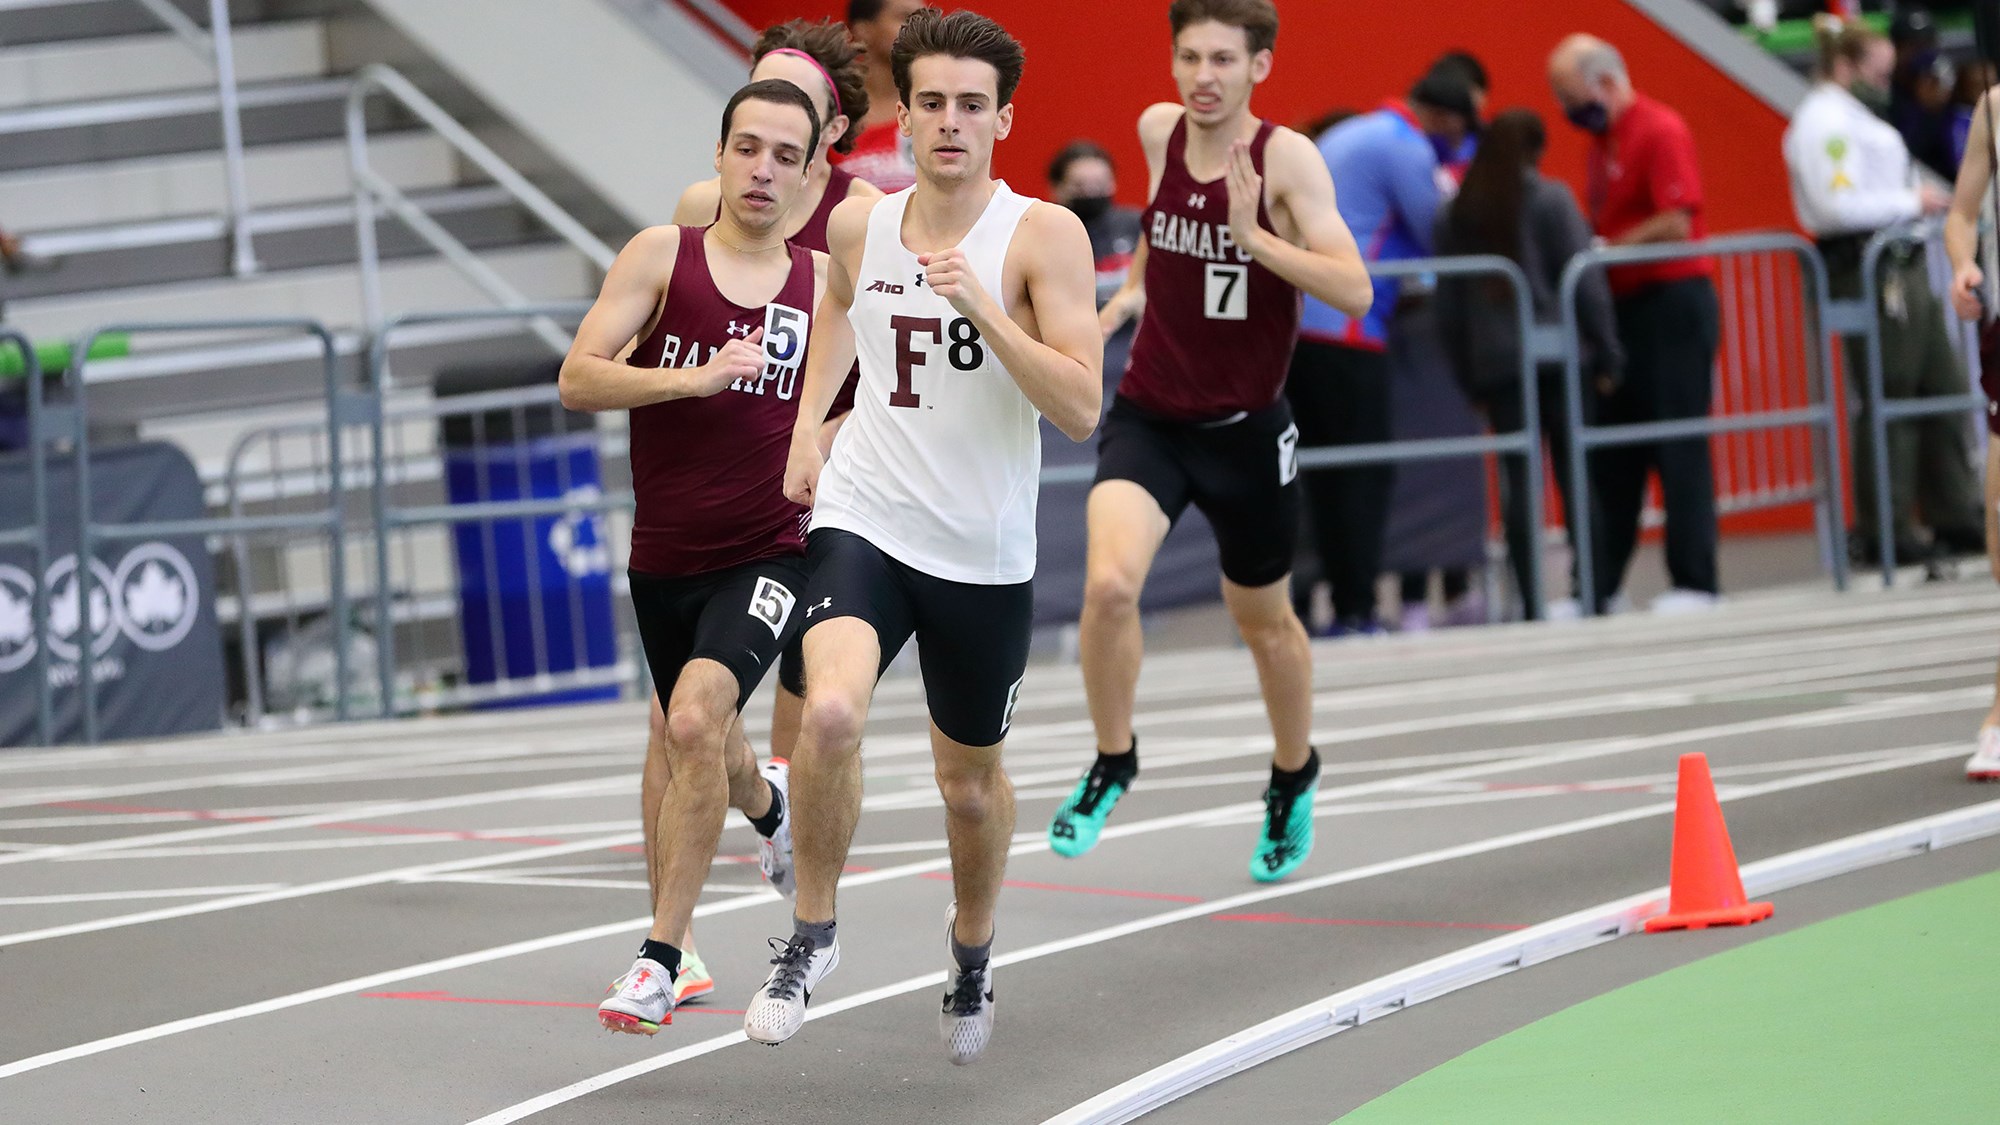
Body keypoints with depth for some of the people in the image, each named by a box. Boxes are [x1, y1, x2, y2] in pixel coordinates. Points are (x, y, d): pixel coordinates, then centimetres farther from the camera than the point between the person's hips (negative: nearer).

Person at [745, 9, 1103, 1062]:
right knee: (830, 711, -27)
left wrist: (982, 309, -27)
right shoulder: (858, 226, 2)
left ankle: (972, 943, 46)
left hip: (985, 555, -1)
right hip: (864, 521, 1)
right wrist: (808, 420, 15)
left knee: (971, 782, 15)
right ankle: (811, 933, -6)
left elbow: (1081, 410, -18)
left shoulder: (1044, 235, -10)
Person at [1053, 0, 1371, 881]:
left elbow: (1354, 289, -25)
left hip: (1244, 429, -2)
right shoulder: (1158, 131, -4)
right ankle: (1111, 765, 0)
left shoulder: (1286, 158, -16)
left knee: (1264, 620, 15)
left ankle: (1293, 778, 43)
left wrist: (1254, 236, -33)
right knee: (1109, 583, -22)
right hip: (1148, 416, 2)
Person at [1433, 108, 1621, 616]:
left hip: (1493, 364, 3)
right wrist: (1605, 353, -1)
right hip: (1558, 355, -3)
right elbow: (1585, 283, -6)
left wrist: (1467, 374, 13)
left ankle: (1529, 598, -2)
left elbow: (1448, 304, 8)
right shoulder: (1550, 200, -3)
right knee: (1575, 473, 2)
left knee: (1517, 480, 2)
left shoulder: (1454, 215, 8)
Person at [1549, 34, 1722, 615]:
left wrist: (1603, 249, -17)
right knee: (1612, 453, 8)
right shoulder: (1603, 138, 16)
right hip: (1624, 306, 9)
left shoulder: (1660, 131, -11)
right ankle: (1598, 585, 10)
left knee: (1679, 450, -6)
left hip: (1672, 301, -9)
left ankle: (1695, 582, -3)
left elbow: (1677, 223, -19)